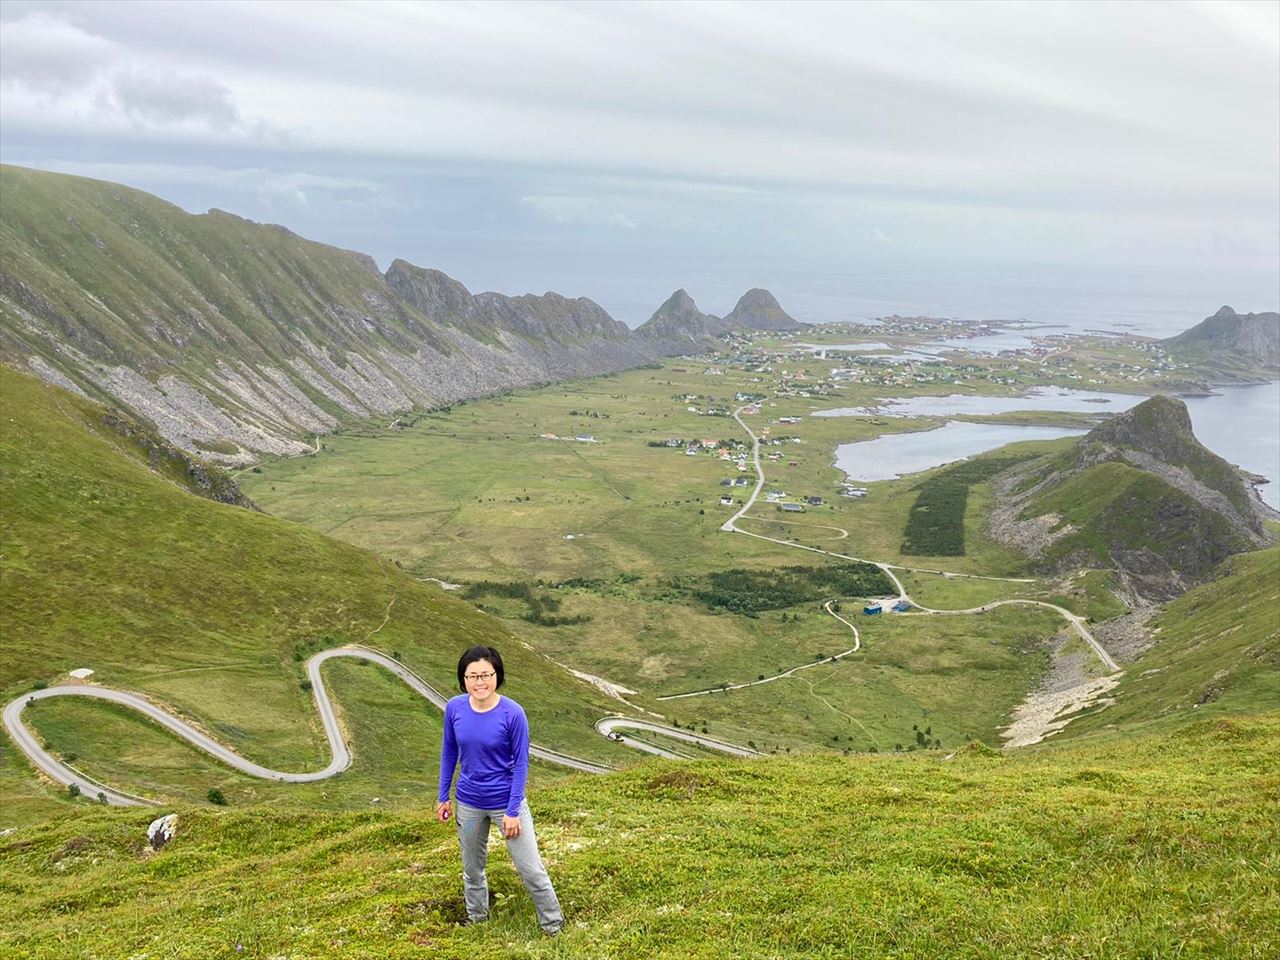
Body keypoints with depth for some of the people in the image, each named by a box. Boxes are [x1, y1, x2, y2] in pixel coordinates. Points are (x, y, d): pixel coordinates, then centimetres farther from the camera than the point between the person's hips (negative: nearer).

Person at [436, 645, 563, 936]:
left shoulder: (513, 713, -20)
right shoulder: (454, 708, -11)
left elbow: (521, 763, -13)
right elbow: (449, 752, 4)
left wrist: (512, 811, -14)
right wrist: (443, 797, 7)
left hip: (506, 802, -3)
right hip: (469, 804, 3)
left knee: (531, 869, 3)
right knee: (472, 868, 21)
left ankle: (552, 923, 24)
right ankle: (476, 918, 44)